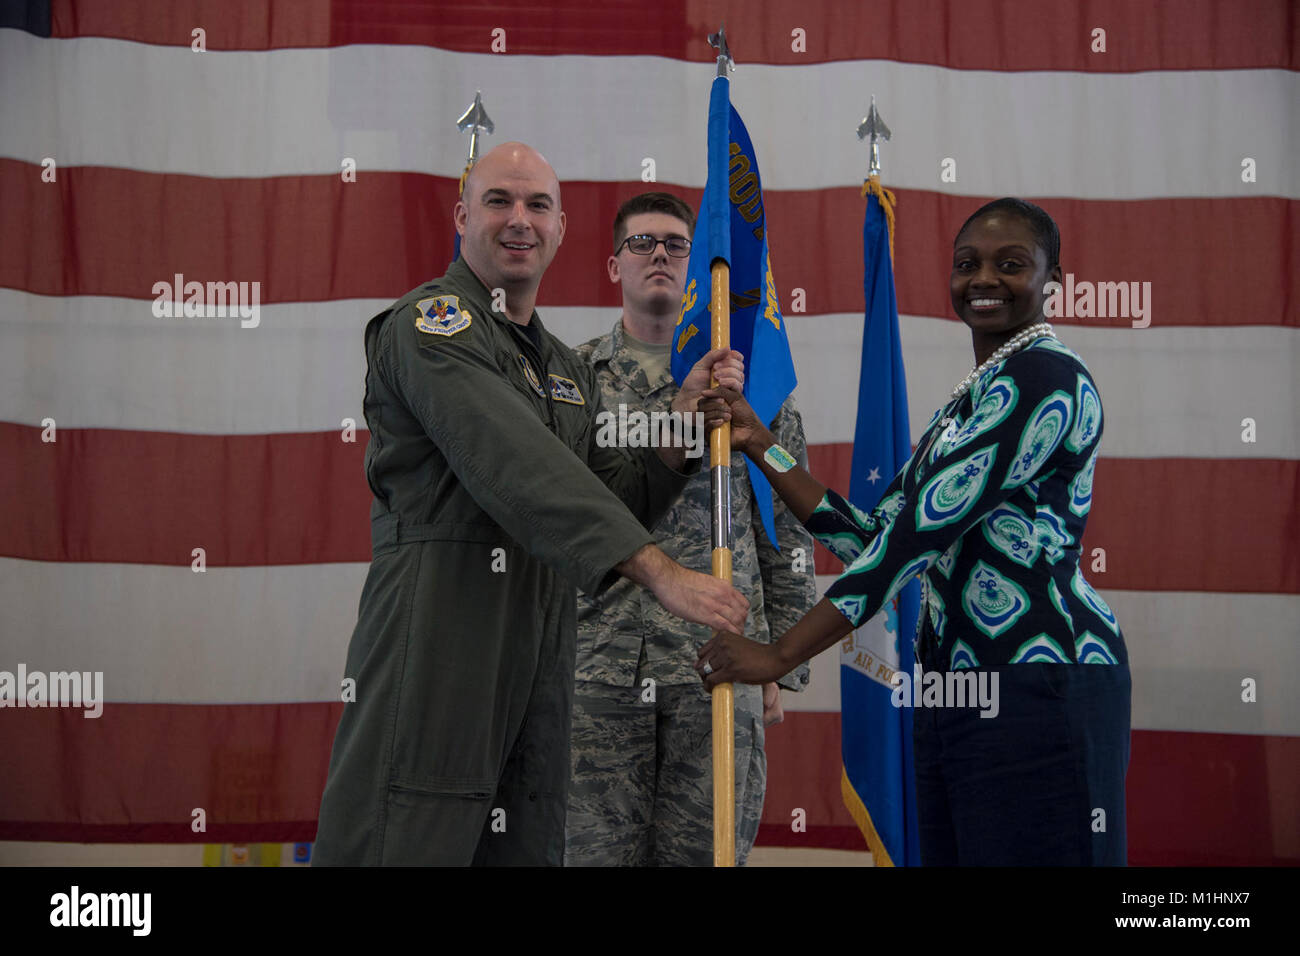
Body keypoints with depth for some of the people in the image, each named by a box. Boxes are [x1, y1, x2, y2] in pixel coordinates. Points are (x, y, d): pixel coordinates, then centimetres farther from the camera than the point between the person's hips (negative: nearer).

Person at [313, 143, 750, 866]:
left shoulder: (570, 372, 24)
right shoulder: (434, 322, -4)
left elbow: (617, 503, 19)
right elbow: (521, 471, -18)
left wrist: (687, 413, 5)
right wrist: (662, 572, -24)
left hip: (540, 667, 8)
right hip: (436, 650, -8)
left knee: (528, 847, 7)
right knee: (408, 845, -10)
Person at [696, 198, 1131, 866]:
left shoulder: (1042, 376, -10)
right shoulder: (968, 400, 21)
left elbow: (924, 526, -18)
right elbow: (869, 536, 16)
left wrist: (782, 653, -19)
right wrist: (759, 444, 11)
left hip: (1038, 692, -9)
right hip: (951, 695, 9)